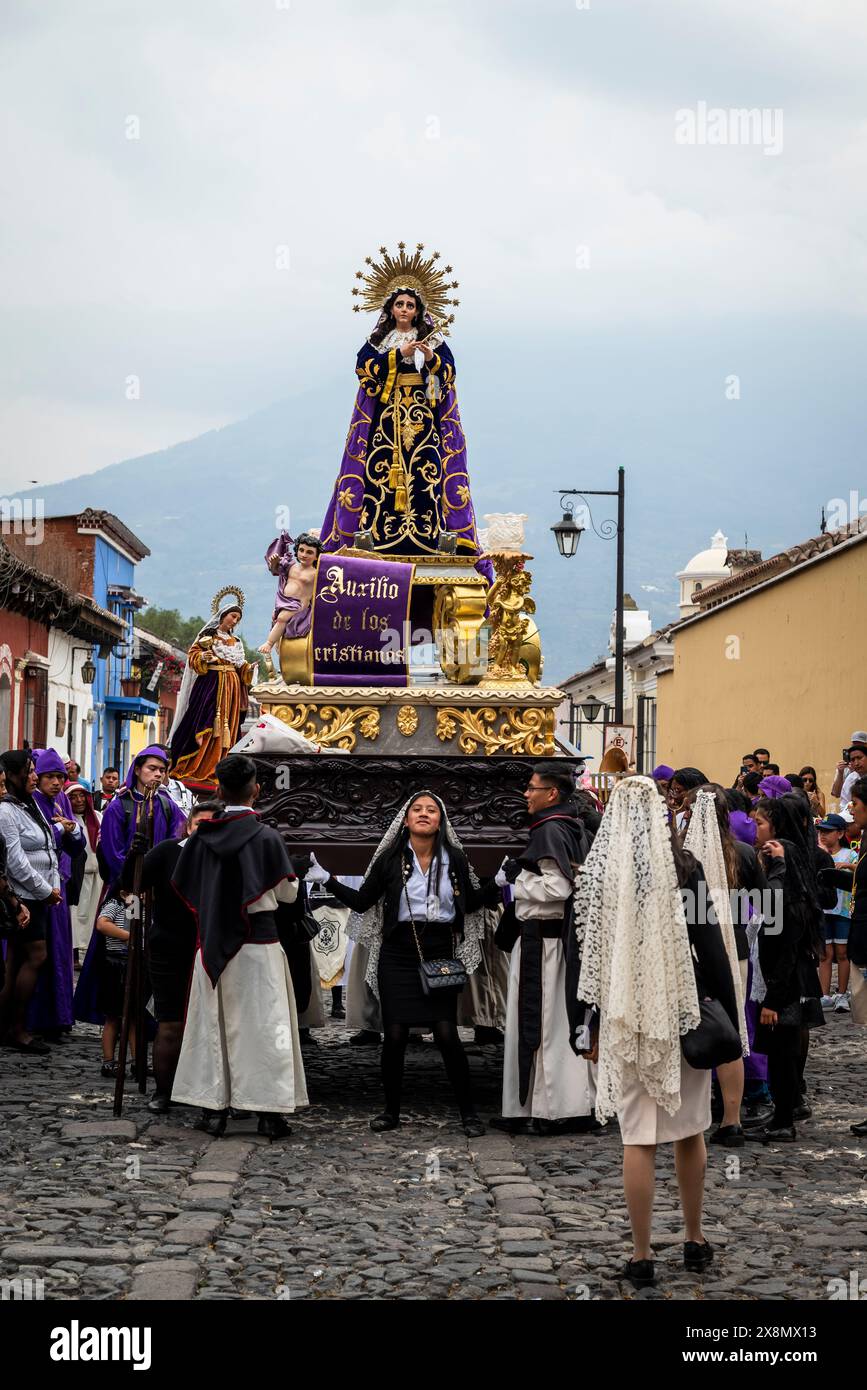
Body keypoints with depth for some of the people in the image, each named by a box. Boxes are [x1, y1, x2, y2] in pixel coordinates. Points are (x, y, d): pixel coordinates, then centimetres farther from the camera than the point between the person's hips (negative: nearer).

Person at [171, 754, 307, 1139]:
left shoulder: (202, 836, -1)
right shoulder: (266, 837, -10)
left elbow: (184, 887, 6)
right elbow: (288, 892, -4)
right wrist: (289, 877, 17)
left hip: (212, 944, 3)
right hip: (258, 944, -3)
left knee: (213, 1023, 10)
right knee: (263, 1024, 2)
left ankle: (213, 1109, 11)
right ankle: (270, 1113, 2)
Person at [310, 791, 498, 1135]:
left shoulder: (454, 858, 4)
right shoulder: (390, 858, 2)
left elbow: (472, 902, 15)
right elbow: (361, 901, 5)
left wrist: (499, 881, 3)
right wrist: (326, 879, -3)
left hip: (441, 952, 0)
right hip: (398, 953, 0)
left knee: (447, 1034, -6)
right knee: (395, 1035, 1)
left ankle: (468, 1111, 6)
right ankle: (391, 1110, 17)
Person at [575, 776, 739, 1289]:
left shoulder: (596, 870, -3)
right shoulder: (683, 864, -6)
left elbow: (586, 951, 0)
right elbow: (711, 946, -7)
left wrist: (589, 1025, 7)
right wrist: (729, 1017, 0)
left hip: (623, 1018, 0)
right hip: (683, 1014, 0)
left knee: (639, 1140, 4)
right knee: (690, 1131, 15)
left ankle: (642, 1257, 9)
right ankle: (695, 1241, 25)